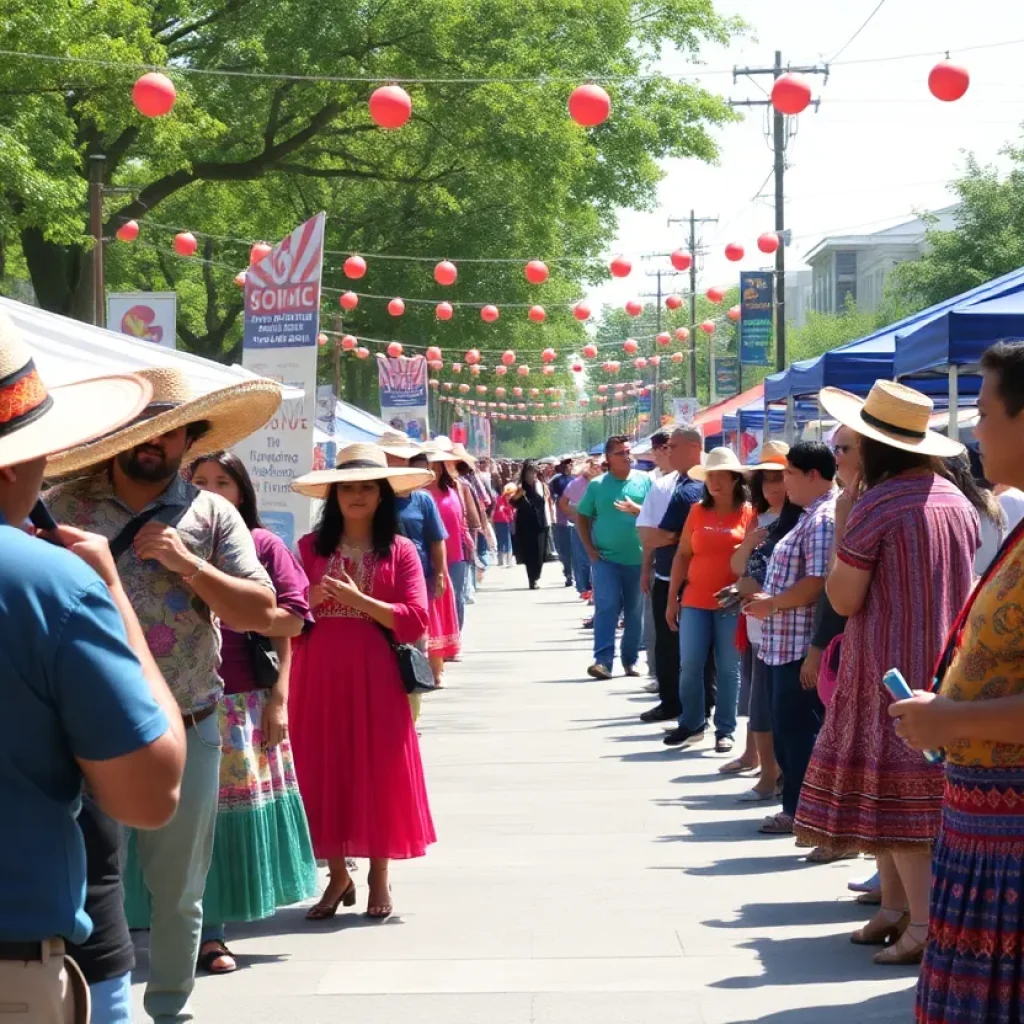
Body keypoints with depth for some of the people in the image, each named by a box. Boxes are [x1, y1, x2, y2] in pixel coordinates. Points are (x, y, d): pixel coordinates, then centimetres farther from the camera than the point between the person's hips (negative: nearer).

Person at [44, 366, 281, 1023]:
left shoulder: (213, 516, 2)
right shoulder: (62, 507, 1)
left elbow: (261, 612, -4)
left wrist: (187, 563, -15)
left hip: (186, 735, 1)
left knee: (179, 891, 13)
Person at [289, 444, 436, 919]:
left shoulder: (401, 551, 2)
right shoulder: (310, 547, 8)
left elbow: (414, 621, -7)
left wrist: (357, 598, -13)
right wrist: (311, 600, -14)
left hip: (375, 676, -2)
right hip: (319, 676, 2)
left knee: (378, 770, 3)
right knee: (323, 771, 3)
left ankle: (379, 877, 16)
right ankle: (337, 875, 17)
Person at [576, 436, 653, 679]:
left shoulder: (645, 481, 2)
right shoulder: (597, 485, 3)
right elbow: (582, 517, 10)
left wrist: (636, 509, -18)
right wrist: (589, 547, 0)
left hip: (638, 558, 1)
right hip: (605, 558, -1)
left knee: (635, 612, 8)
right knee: (606, 607, -10)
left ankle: (630, 660, 19)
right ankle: (603, 660, -12)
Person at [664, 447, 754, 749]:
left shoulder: (749, 514, -2)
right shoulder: (697, 511, 6)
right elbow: (682, 555, 9)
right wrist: (672, 598, 6)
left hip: (732, 603, -2)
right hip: (695, 601, 2)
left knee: (728, 668, 3)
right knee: (690, 665, 2)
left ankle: (725, 730, 12)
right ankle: (691, 724, 17)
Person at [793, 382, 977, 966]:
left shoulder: (874, 505, -14)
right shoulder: (958, 501, 8)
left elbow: (844, 599, -13)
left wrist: (841, 527, -4)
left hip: (890, 668, -7)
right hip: (948, 666, 7)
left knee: (892, 792, -5)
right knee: (931, 789, 12)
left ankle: (923, 922, -9)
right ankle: (895, 907, 18)